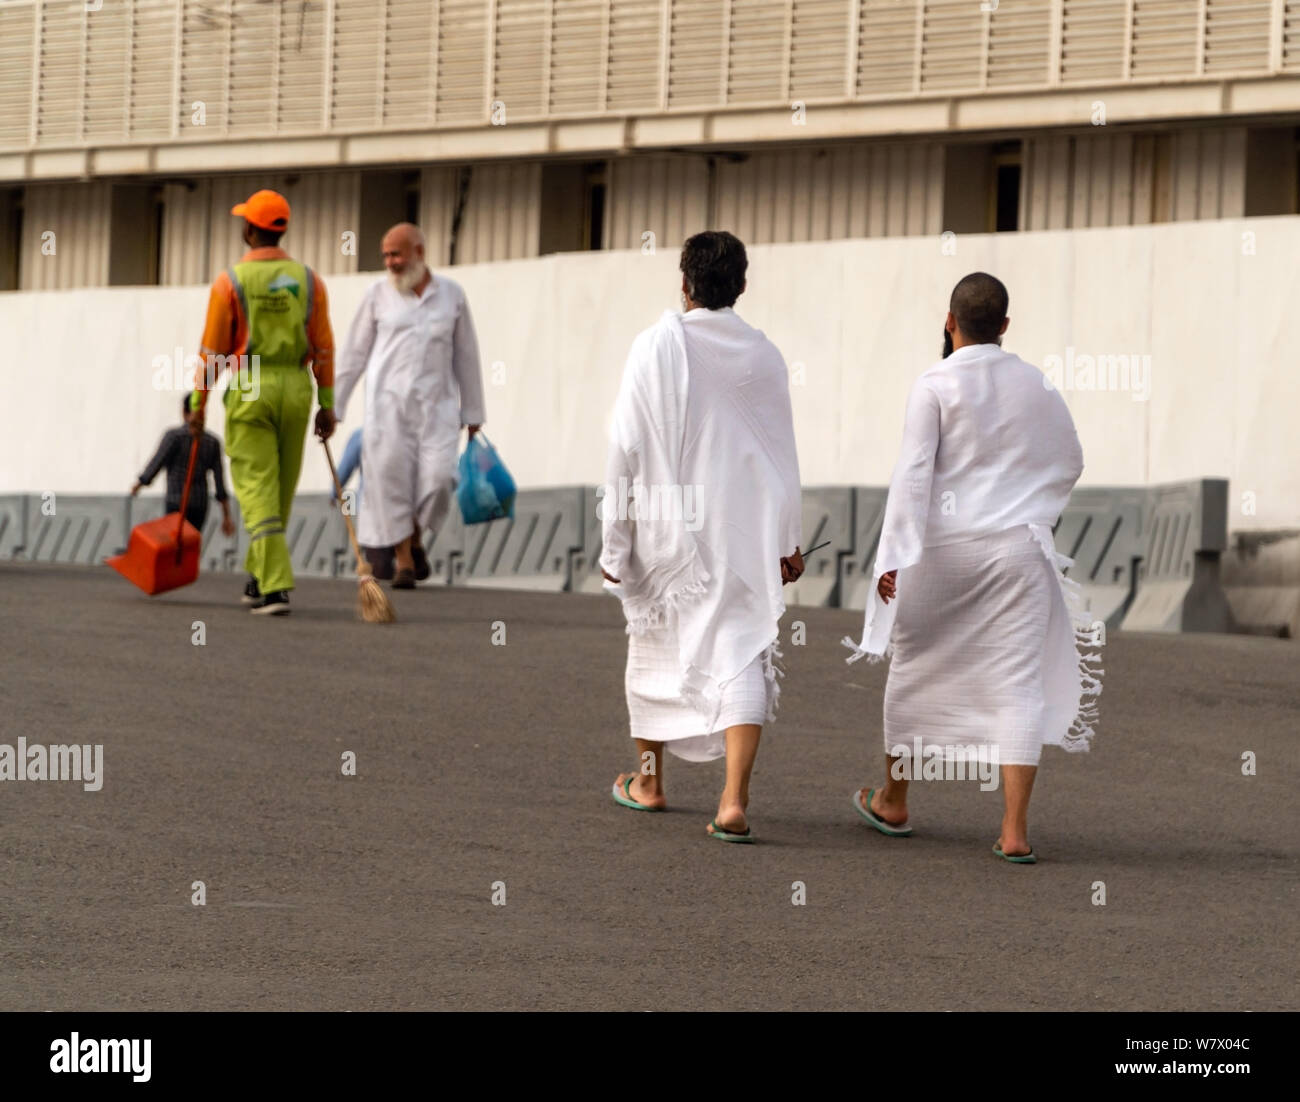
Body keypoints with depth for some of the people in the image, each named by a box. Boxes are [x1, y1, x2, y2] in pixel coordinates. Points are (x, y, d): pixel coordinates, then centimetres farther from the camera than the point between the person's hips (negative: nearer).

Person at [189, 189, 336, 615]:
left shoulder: (230, 282, -8)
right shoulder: (308, 280, 2)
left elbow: (213, 351, -6)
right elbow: (323, 348, 2)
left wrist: (198, 404, 3)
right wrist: (327, 404, 7)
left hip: (249, 392, -4)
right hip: (296, 389, 4)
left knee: (258, 491, -5)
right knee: (279, 492, 17)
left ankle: (275, 589, -15)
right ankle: (258, 578, 29)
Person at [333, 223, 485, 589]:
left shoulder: (452, 295, 6)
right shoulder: (379, 294, 3)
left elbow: (466, 356, 11)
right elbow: (354, 353, 6)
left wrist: (473, 414, 11)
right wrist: (332, 406, 3)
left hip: (436, 404, 1)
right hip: (388, 401, -1)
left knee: (439, 478, -13)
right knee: (392, 480, -8)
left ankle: (415, 537, 15)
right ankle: (403, 560, 3)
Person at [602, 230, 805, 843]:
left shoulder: (656, 346, -8)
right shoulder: (762, 355, 0)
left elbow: (627, 446, -8)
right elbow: (782, 454, 6)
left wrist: (614, 537, -2)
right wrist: (788, 541, 14)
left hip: (666, 523, -1)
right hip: (743, 533, 1)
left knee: (654, 645, 18)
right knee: (742, 655, -2)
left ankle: (648, 782, 32)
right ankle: (734, 801, -16)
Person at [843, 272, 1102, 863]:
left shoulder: (934, 386, -8)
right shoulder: (1036, 386, 5)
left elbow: (913, 472, -14)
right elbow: (1069, 463, 17)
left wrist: (894, 557, -15)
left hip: (943, 548, -2)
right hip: (1018, 548, 2)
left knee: (915, 671, 16)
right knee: (1019, 685, -2)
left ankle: (892, 802, 30)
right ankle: (1015, 829, -12)